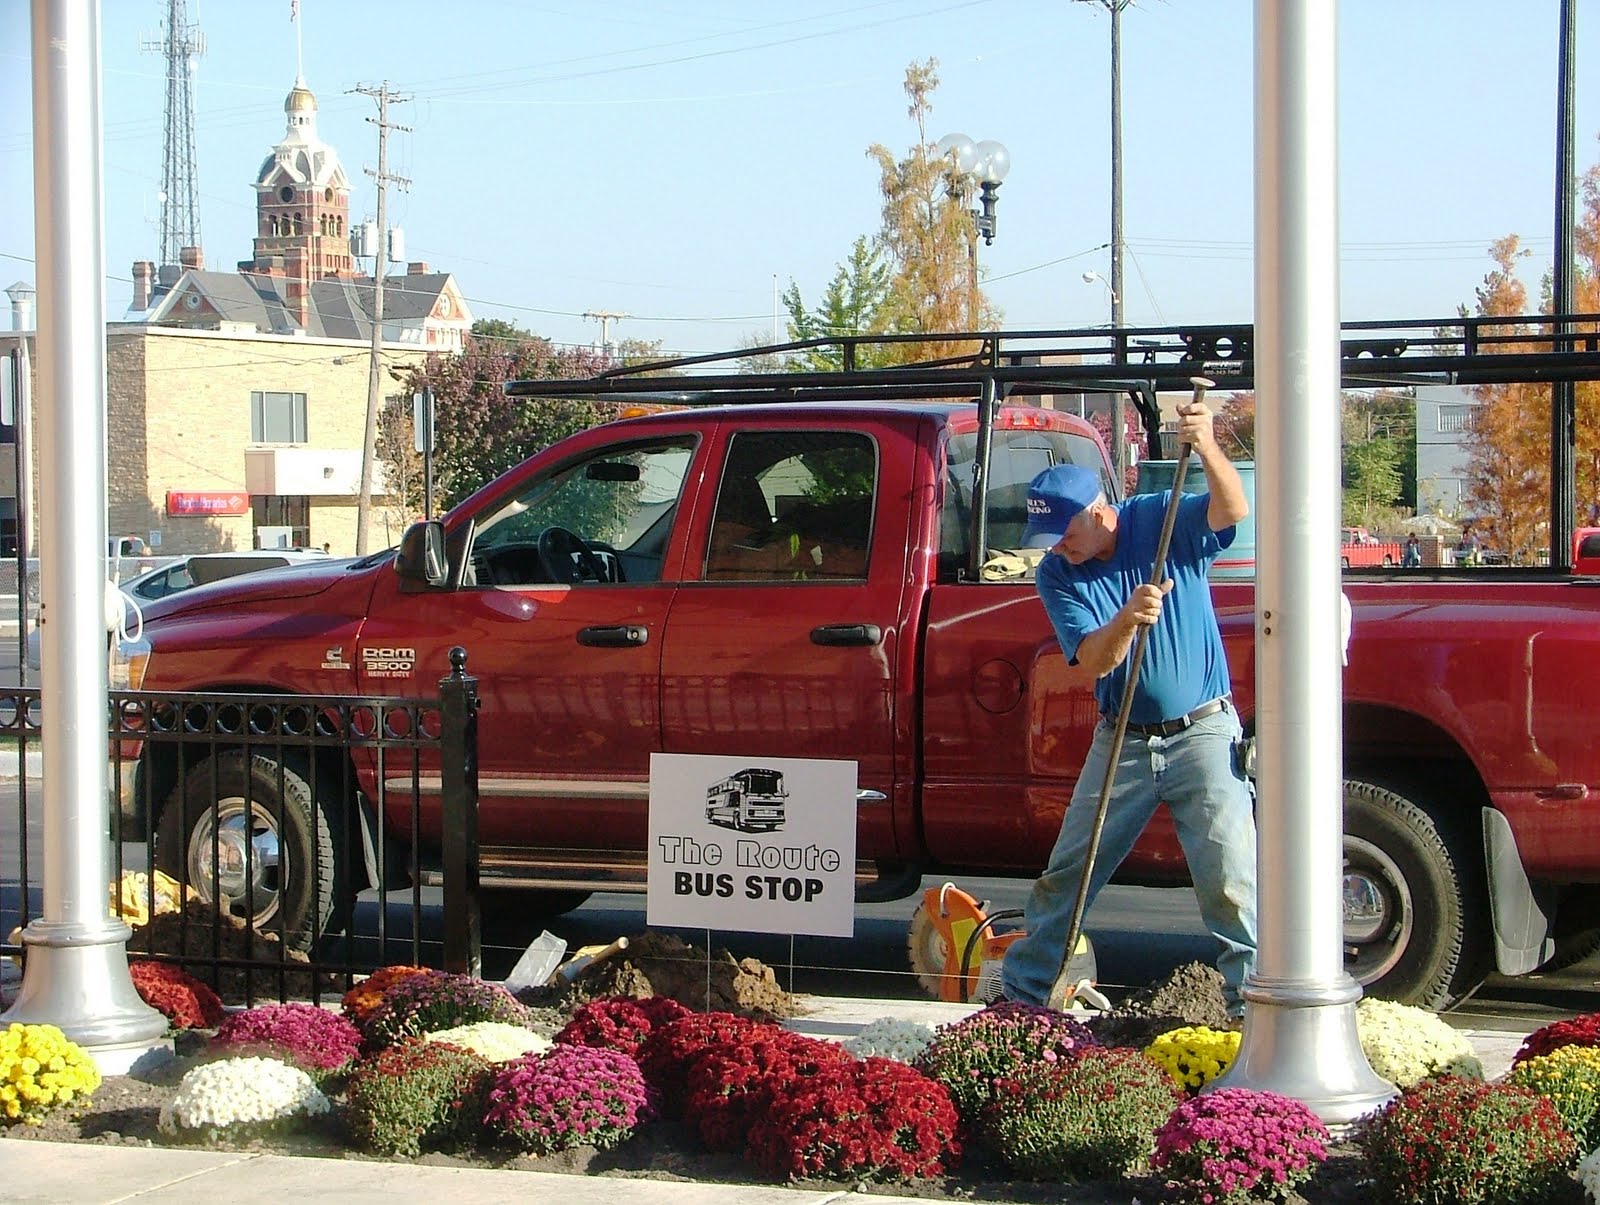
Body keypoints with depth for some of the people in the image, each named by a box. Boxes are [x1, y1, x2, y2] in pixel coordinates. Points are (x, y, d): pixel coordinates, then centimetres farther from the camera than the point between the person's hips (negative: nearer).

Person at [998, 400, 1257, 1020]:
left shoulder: (1165, 521, -9)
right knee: (1066, 874, 10)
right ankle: (1023, 990, 23)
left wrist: (1207, 448, -48)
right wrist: (1126, 619, -37)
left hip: (1202, 735, -3)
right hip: (1121, 742, 3)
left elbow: (1232, 509, -29)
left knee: (1230, 881, -10)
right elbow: (1093, 662, -16)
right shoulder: (1057, 575, -4)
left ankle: (1253, 1006, -5)